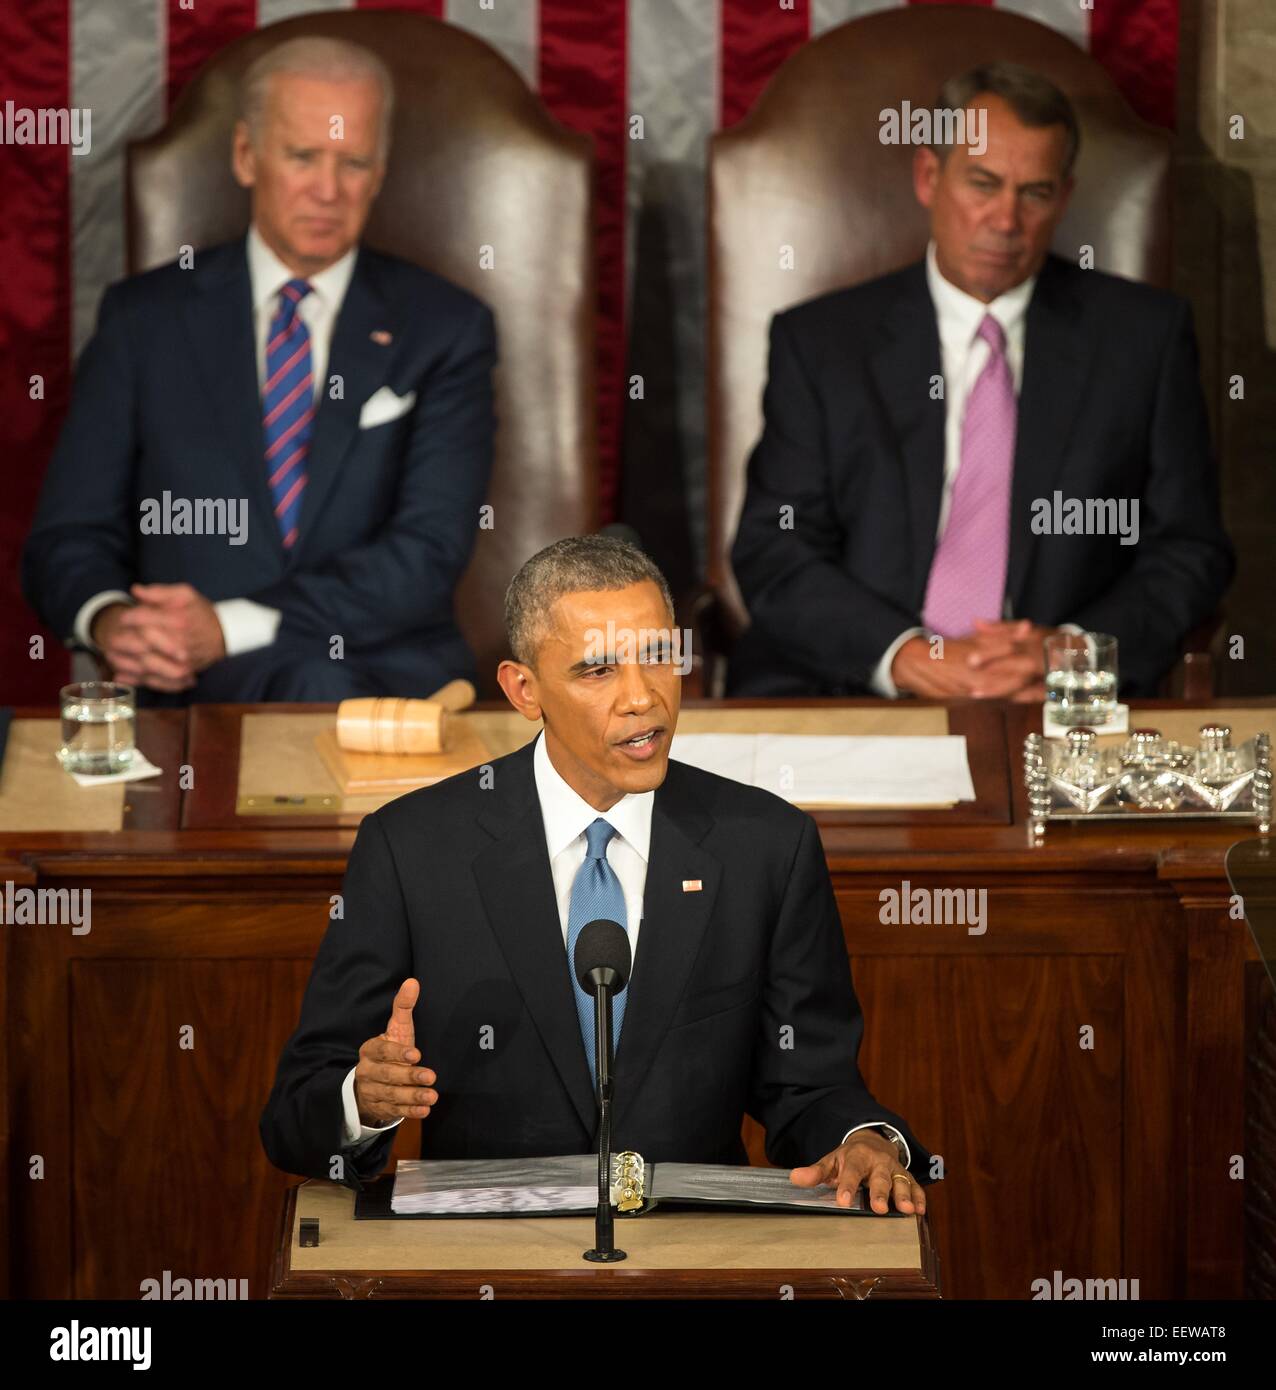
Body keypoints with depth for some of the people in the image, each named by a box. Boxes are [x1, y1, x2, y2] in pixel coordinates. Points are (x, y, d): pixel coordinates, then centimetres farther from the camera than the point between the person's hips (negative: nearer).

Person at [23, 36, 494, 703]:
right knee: (311, 684, -35)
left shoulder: (445, 329, 10)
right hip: (194, 692, 0)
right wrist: (108, 618, -15)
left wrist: (230, 627, -16)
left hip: (389, 677, 1)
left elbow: (428, 553, -3)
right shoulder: (144, 318, 14)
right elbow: (69, 536, 11)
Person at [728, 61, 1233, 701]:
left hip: (1055, 710, 0)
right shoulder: (818, 341, 11)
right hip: (848, 693, 0)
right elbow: (770, 554, 3)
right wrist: (905, 655, -14)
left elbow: (1189, 551, 10)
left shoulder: (1145, 333, 12)